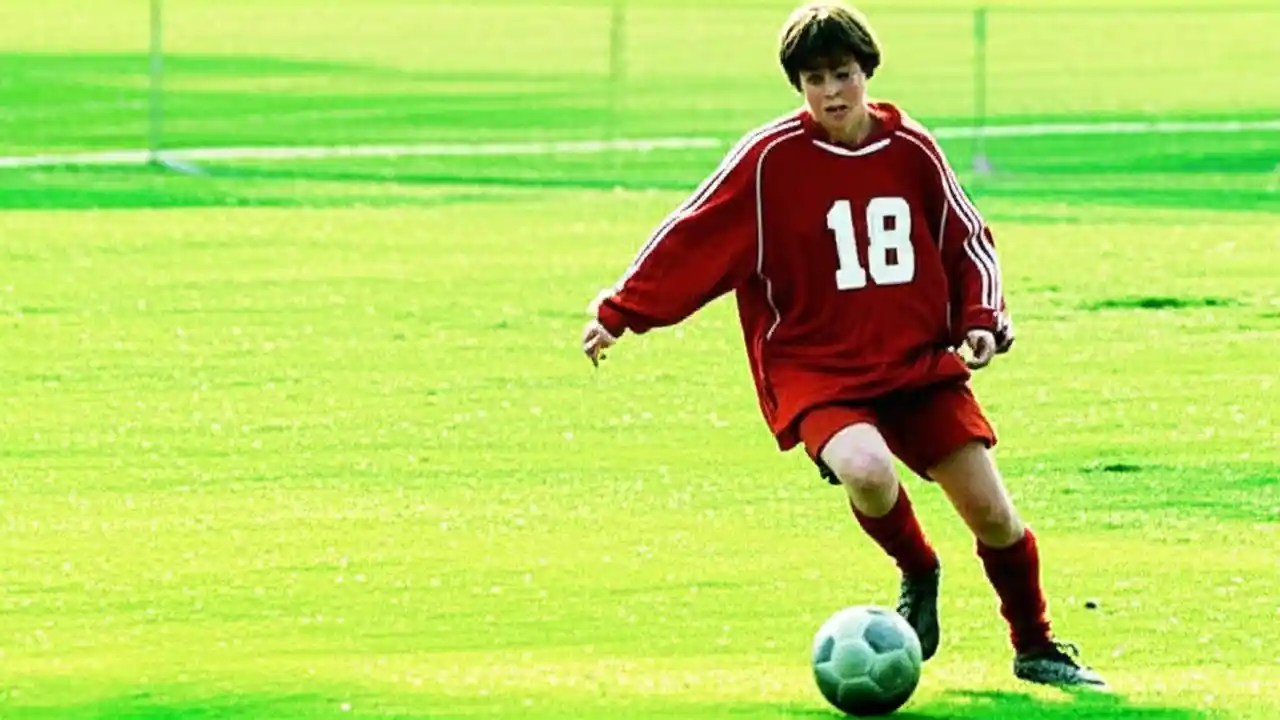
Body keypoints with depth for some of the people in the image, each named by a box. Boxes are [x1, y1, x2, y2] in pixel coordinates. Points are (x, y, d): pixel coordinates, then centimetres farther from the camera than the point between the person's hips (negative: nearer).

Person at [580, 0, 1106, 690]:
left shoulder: (911, 150, 0)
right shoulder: (770, 157, -9)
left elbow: (967, 241, 12)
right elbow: (693, 237, -5)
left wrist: (983, 320, -1)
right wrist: (620, 311, -8)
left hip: (920, 360, 3)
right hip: (815, 369, -3)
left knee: (990, 509, -2)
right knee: (868, 472, -33)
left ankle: (1036, 649, 23)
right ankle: (917, 574, 2)